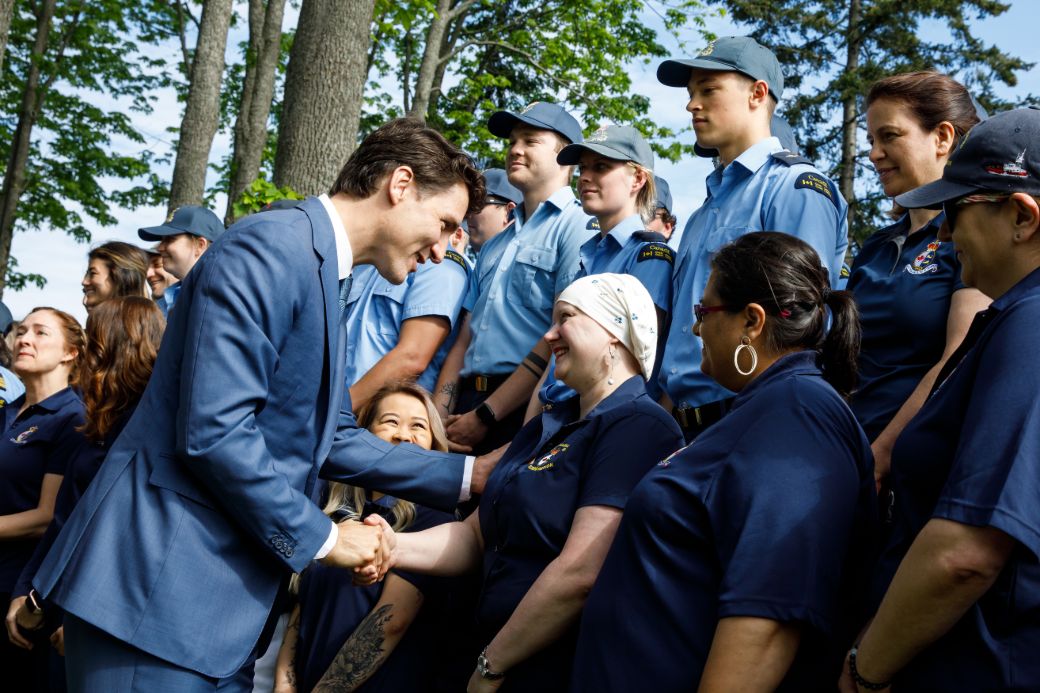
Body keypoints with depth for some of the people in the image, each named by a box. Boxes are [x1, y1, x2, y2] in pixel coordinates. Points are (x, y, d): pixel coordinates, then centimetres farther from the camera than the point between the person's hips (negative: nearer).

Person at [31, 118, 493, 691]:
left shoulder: (323, 279, 16)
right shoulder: (270, 248, -15)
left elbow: (334, 441, 19)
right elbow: (214, 430, -23)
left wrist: (469, 474, 17)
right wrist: (321, 537, -12)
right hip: (158, 586, -10)